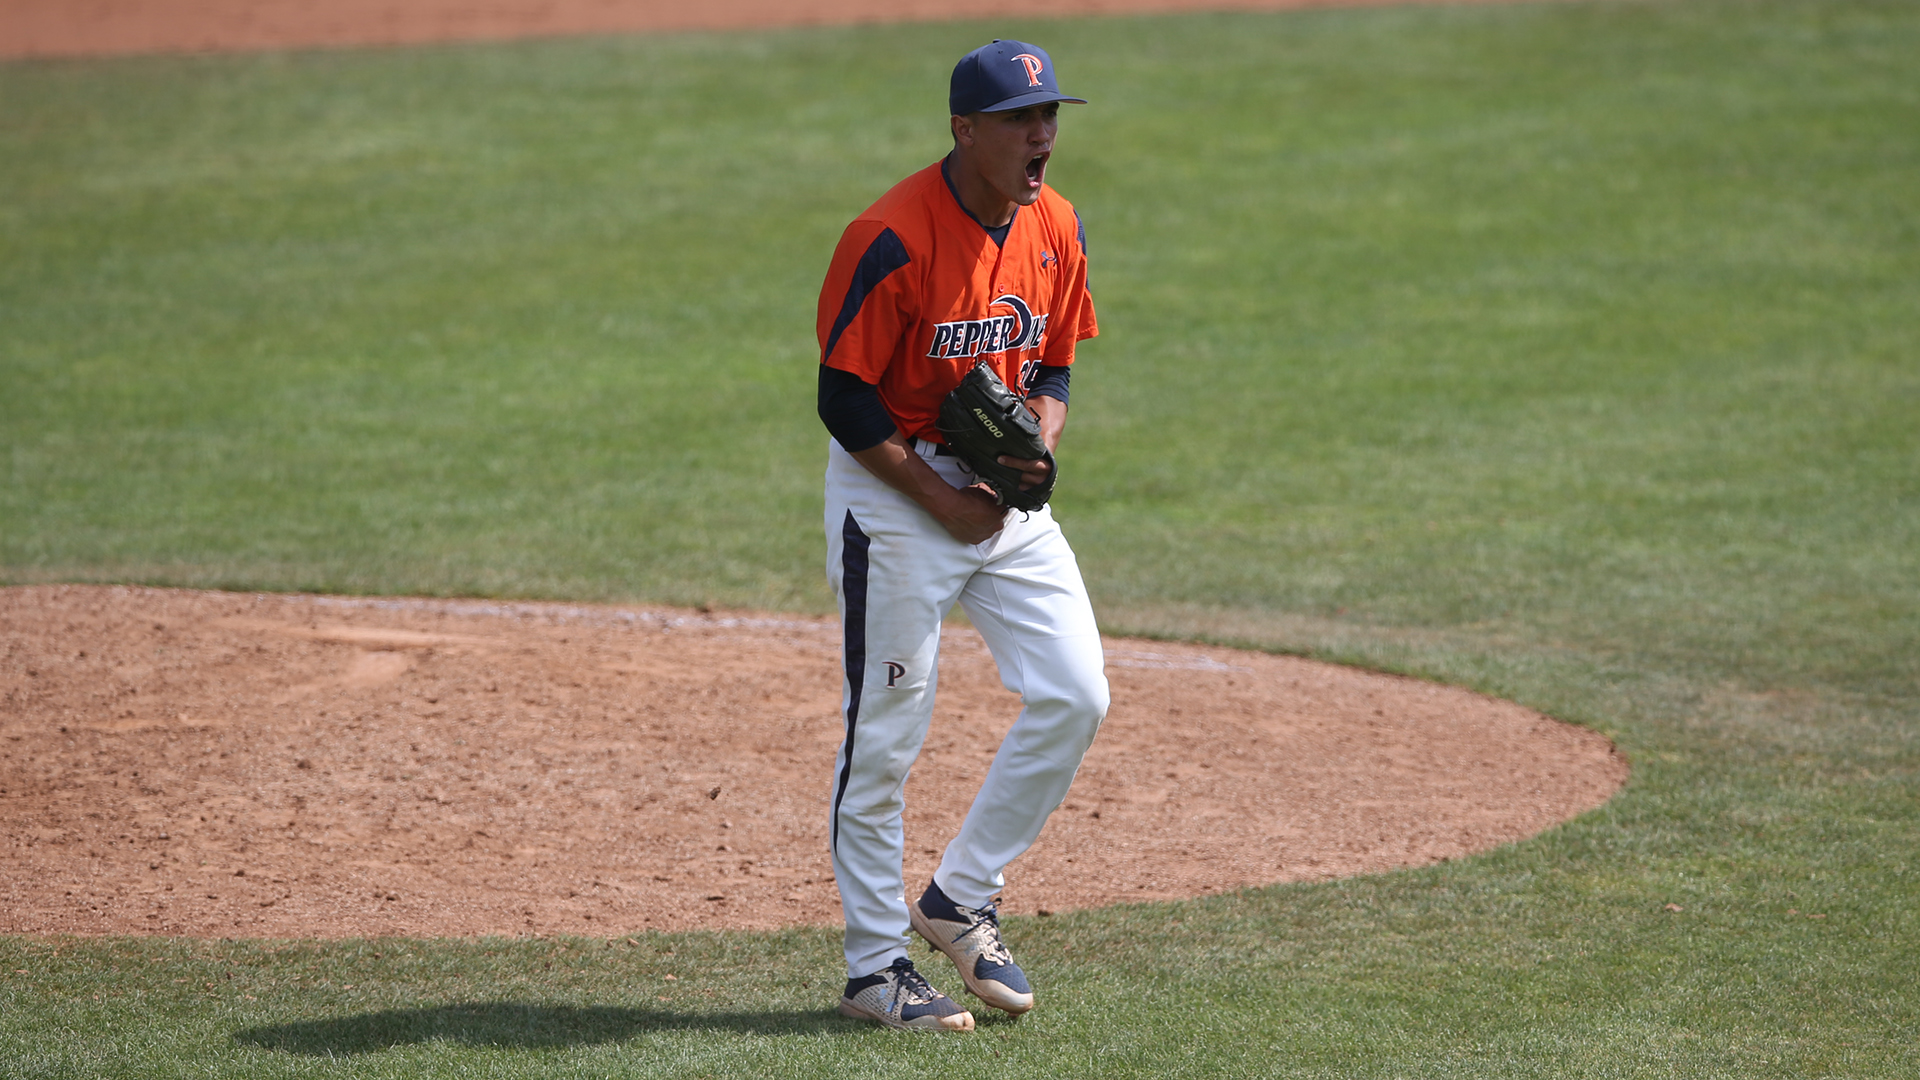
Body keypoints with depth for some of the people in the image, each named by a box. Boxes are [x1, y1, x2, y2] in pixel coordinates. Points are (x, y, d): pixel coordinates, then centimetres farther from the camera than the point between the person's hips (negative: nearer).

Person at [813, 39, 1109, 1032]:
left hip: (1005, 495, 7)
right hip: (894, 492, -6)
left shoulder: (1057, 230, 1)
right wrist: (945, 502, -16)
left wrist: (1038, 444, -8)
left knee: (1075, 696, -1)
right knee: (885, 737, -2)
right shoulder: (893, 239, -20)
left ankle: (960, 898, 16)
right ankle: (874, 967, 9)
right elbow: (845, 399, -16)